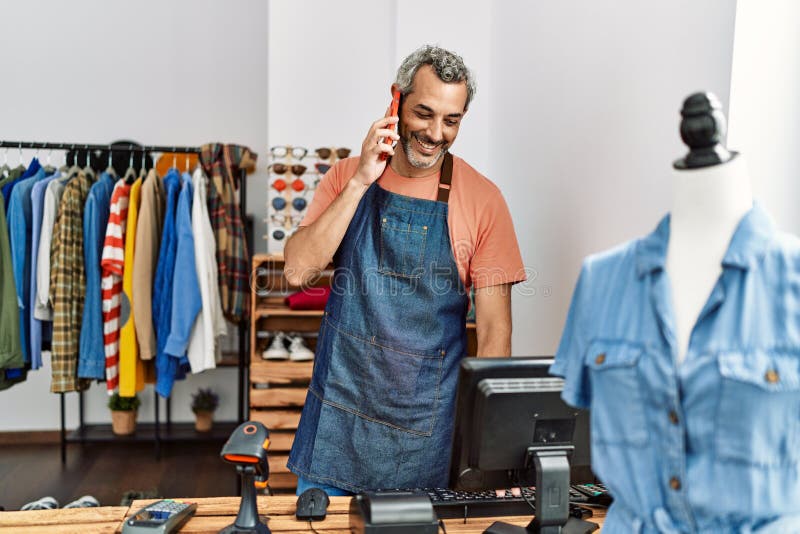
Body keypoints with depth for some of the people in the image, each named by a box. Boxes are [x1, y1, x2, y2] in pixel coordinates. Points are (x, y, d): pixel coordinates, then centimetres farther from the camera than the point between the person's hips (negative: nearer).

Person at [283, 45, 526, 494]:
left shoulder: (482, 199, -6)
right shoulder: (347, 177, 1)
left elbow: (494, 327, -5)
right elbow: (298, 271, -11)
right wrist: (361, 182, -16)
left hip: (427, 422, -1)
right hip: (339, 409, 2)